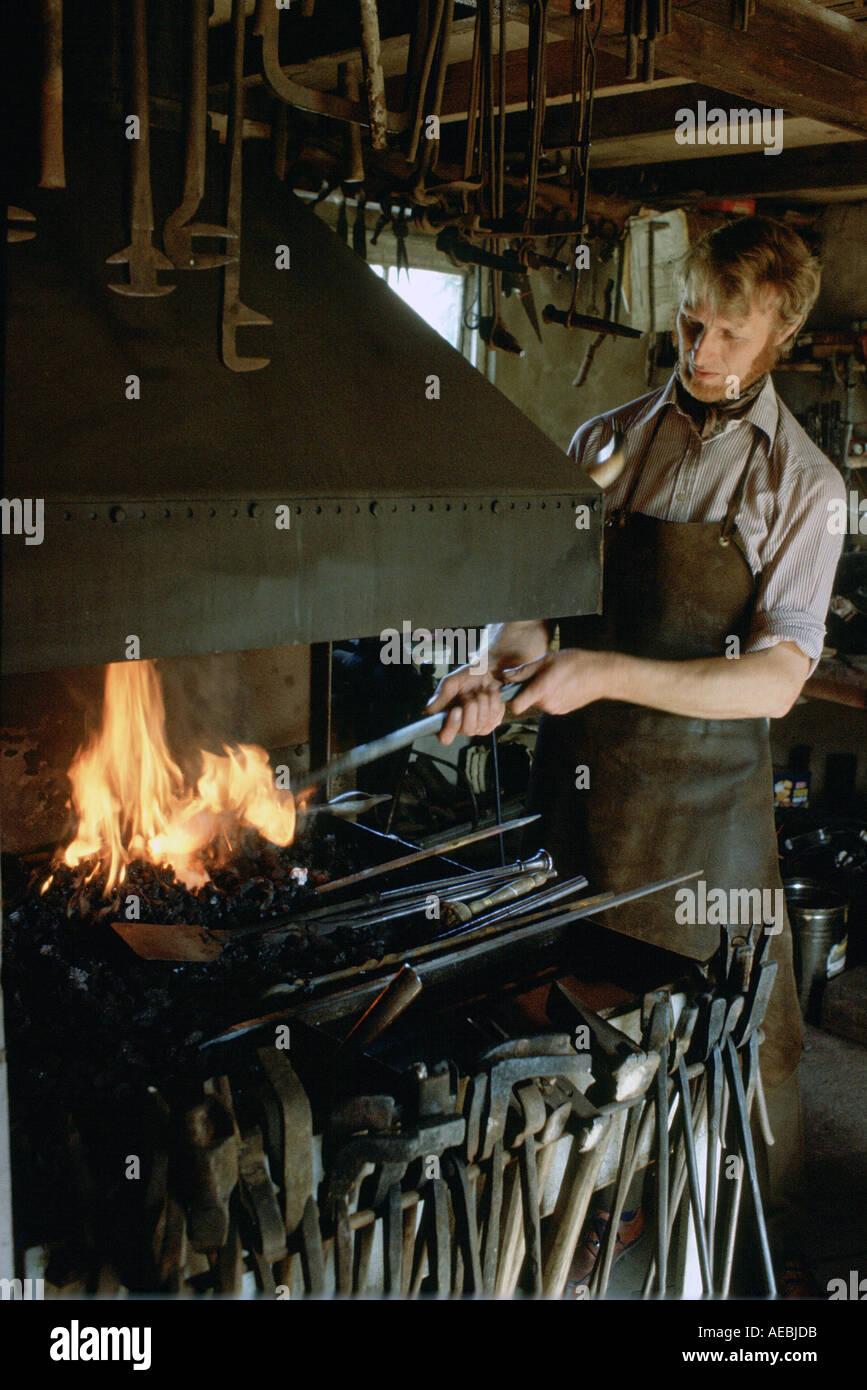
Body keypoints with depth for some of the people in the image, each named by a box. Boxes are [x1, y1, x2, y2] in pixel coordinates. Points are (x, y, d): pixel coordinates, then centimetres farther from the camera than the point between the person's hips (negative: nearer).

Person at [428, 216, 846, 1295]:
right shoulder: (604, 442, 5)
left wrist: (609, 672, -23)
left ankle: (762, 1255, 30)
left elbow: (774, 681, -14)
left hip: (708, 795, -3)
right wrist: (503, 665, -13)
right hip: (581, 772, 3)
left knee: (739, 1037, 6)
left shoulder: (801, 486, -5)